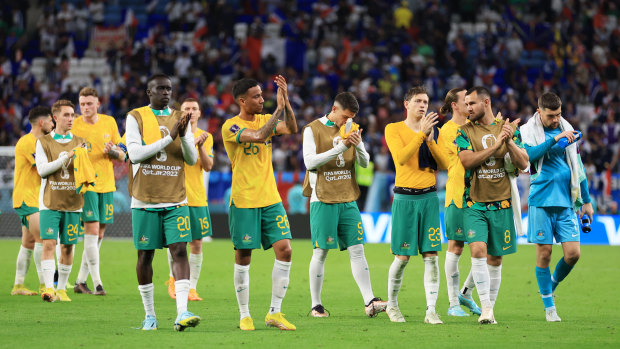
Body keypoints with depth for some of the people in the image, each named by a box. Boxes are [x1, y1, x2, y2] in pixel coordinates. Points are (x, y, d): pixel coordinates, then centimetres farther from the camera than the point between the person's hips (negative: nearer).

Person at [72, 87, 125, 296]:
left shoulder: (109, 122, 6)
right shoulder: (74, 125, -4)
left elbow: (122, 155, 11)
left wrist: (112, 152, -11)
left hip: (106, 184, 4)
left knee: (99, 235, 7)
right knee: (92, 229, -14)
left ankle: (80, 281, 17)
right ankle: (97, 283, -14)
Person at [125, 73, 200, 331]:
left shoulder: (179, 119, 10)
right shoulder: (135, 117, 1)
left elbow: (192, 159, 5)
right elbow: (135, 154, -12)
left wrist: (184, 135, -14)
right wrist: (169, 138, -17)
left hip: (175, 200, 2)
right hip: (145, 201, -2)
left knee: (179, 250, -11)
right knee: (145, 255, 3)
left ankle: (182, 313, -20)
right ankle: (149, 315, 16)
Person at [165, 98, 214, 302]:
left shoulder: (206, 137, 9)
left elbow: (208, 166, 1)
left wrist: (200, 146, -14)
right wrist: (192, 142, -26)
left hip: (197, 197, 3)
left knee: (197, 243, 1)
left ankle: (192, 287, 6)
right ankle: (173, 277, 20)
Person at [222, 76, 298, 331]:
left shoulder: (265, 119, 11)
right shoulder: (230, 127, -8)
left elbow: (292, 130, -5)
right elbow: (259, 136, -24)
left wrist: (286, 101, -13)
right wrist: (279, 108, -21)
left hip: (270, 199, 5)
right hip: (244, 201, -5)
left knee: (284, 249, -6)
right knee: (243, 257, 1)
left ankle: (274, 313, 2)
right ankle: (245, 315, 13)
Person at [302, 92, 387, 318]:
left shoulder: (350, 129, 11)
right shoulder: (313, 129, -3)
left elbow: (364, 163, 9)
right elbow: (309, 161, -14)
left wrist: (358, 145, -13)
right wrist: (339, 148, -21)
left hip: (348, 200, 4)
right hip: (323, 200, -4)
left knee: (357, 250, -1)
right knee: (320, 252, -1)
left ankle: (369, 302, -6)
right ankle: (316, 305, 8)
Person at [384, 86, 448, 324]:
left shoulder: (433, 131, 13)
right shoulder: (394, 129, 1)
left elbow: (445, 164, 5)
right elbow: (400, 158, -15)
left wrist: (431, 141, -8)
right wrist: (421, 134, -19)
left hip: (429, 197, 3)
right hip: (405, 198, -3)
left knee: (431, 255, -4)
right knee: (402, 257, -2)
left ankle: (431, 310, -4)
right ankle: (392, 305, 17)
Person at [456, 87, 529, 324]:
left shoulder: (509, 128, 6)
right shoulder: (465, 131, 2)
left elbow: (523, 163, 0)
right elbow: (466, 160, -14)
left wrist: (509, 141, -16)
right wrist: (496, 144, -20)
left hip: (501, 204, 2)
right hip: (474, 204, -2)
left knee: (495, 259, 6)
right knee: (478, 250, -18)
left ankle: (490, 308, 18)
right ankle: (485, 308, -17)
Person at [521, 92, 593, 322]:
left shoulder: (567, 131, 12)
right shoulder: (528, 131, 0)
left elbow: (578, 167, 18)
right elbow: (529, 154, -20)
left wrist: (586, 200, 18)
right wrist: (555, 139, -25)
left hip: (566, 201, 3)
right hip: (541, 201, -3)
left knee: (573, 253, -5)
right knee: (544, 253, -1)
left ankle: (553, 283, 24)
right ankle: (549, 307, 9)